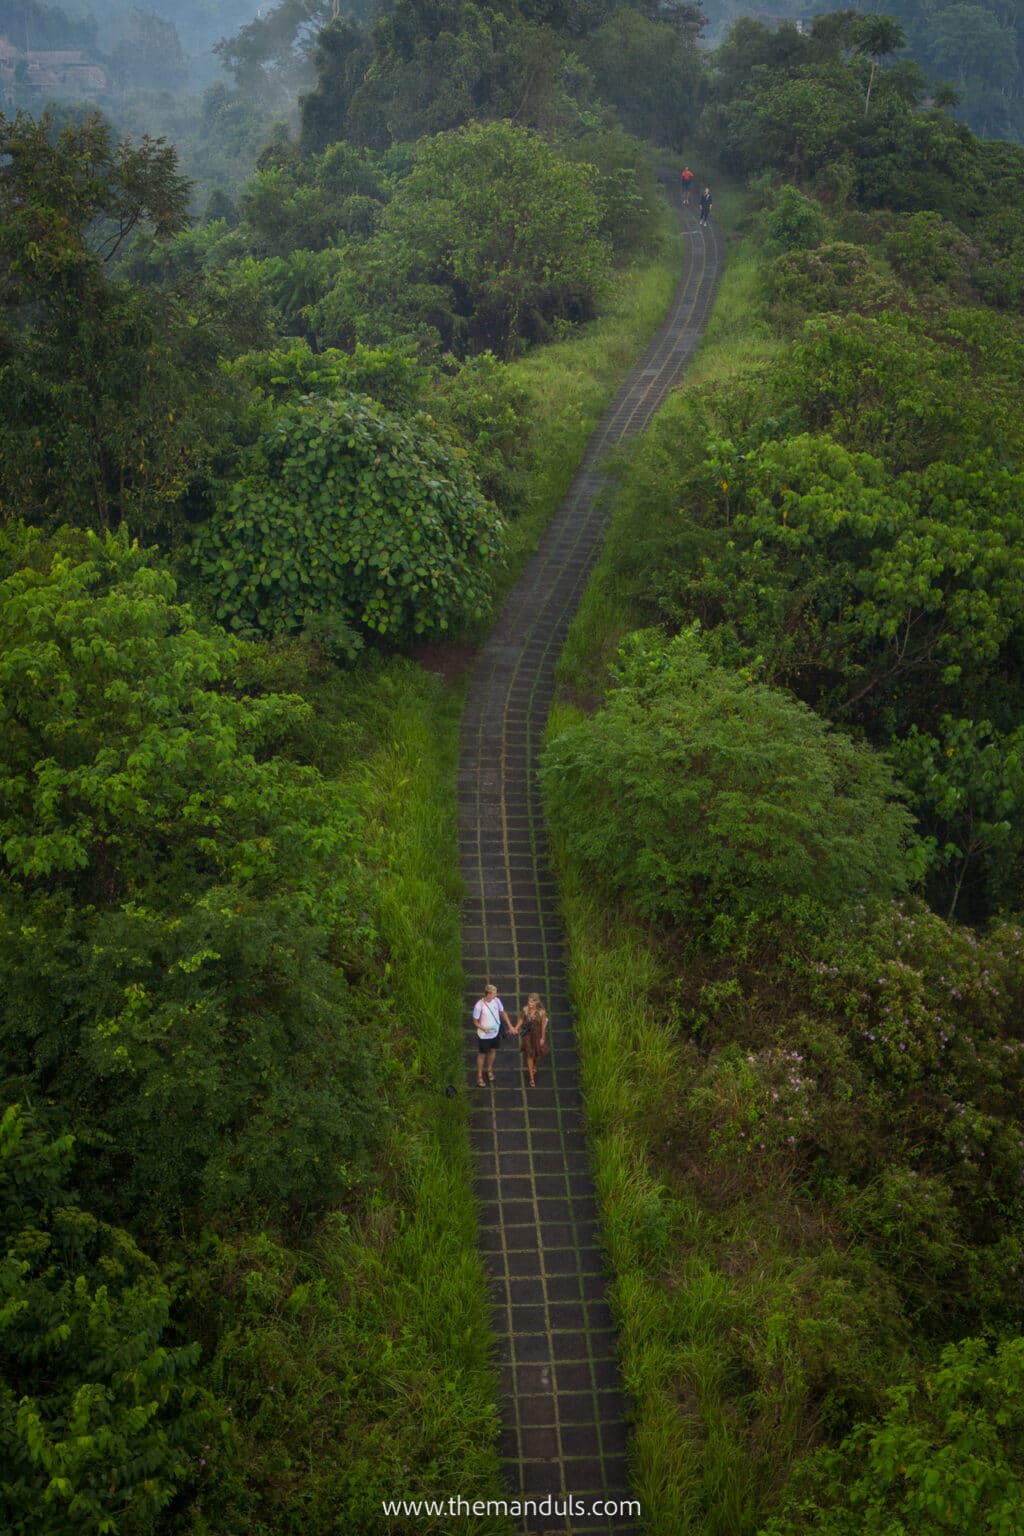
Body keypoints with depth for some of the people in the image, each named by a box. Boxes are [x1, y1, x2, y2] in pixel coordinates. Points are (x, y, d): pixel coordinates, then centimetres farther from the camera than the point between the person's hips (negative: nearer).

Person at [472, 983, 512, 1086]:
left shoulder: (496, 1001, -13)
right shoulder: (479, 1006, -29)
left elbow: (503, 1013, 3)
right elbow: (475, 1021, -17)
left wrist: (510, 1026, -2)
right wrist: (484, 1029, -35)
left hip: (496, 1032, 5)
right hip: (484, 1035, -5)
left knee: (492, 1051, 24)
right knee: (481, 1055, 13)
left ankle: (490, 1070, 48)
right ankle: (479, 1076, 30)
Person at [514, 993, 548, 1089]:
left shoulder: (542, 1012, -24)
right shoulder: (525, 1010, -19)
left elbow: (543, 1025, -13)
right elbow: (521, 1020, -4)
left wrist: (543, 1038, -7)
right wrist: (516, 1029, -17)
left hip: (538, 1034, 0)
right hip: (527, 1034, 0)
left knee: (537, 1054, 21)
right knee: (529, 1055, 3)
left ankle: (535, 1066, 57)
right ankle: (532, 1078, 15)